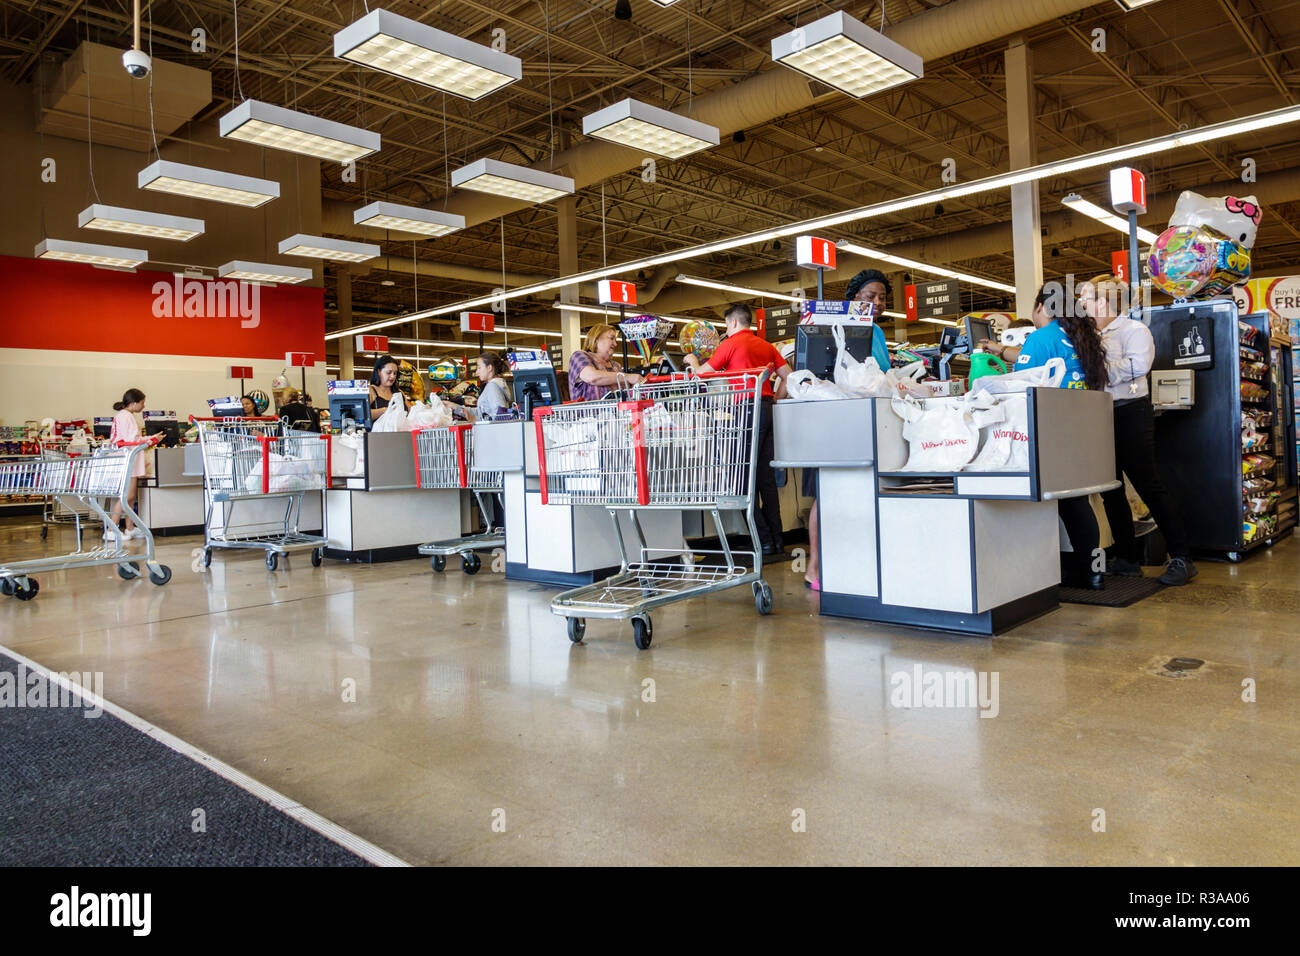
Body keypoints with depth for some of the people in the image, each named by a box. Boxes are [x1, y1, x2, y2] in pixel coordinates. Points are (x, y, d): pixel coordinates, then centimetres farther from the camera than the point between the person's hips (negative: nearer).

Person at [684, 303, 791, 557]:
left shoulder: (731, 343, -1)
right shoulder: (766, 346, 17)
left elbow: (702, 374, 3)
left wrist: (693, 362, 24)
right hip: (766, 407, 7)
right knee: (767, 476, 10)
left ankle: (763, 541, -5)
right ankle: (776, 540, 11)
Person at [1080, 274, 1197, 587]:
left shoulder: (1133, 330, -5)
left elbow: (1136, 366, -21)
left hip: (1130, 412, -7)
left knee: (1148, 485, -7)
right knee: (1110, 489, 9)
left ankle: (1181, 558, 1)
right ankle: (1126, 559, 18)